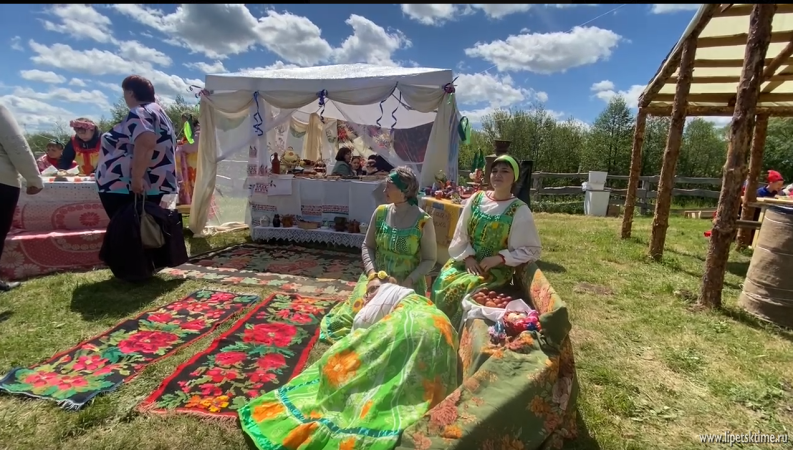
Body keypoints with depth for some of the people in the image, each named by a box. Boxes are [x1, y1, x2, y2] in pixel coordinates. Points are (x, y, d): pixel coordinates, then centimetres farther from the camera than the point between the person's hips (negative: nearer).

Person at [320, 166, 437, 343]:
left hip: (408, 284, -3)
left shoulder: (423, 221, -13)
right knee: (354, 314, -12)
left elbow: (430, 259, -6)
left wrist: (409, 281, -19)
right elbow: (367, 246, 6)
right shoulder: (380, 212, -1)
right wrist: (371, 272, -11)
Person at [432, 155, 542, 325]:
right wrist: (467, 257, -9)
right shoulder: (476, 199, 3)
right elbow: (461, 234, 6)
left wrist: (499, 258, -16)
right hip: (467, 260, 4)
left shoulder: (520, 211, -8)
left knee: (462, 288, -26)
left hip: (497, 268, -4)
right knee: (443, 282, -19)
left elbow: (532, 250, -6)